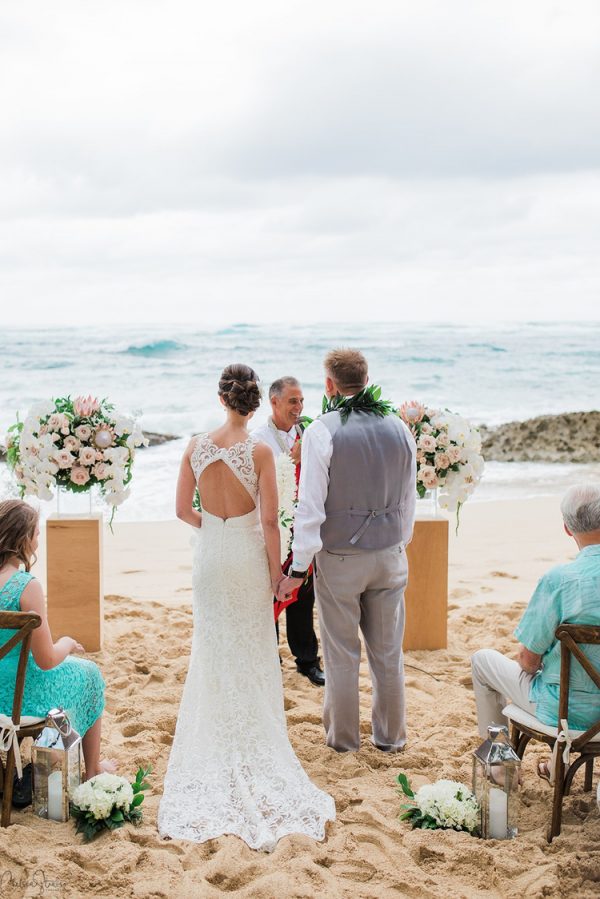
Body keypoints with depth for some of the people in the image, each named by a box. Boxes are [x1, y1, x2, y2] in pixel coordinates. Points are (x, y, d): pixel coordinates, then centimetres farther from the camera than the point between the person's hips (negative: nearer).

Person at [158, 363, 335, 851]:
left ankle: (216, 728, 24)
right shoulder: (259, 451, -14)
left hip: (209, 552, 3)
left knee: (212, 645, 15)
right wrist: (276, 571, -4)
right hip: (247, 554, -2)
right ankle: (255, 733, 19)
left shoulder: (197, 446, -5)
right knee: (253, 648, 11)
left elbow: (183, 510, -1)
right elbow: (269, 519, -13)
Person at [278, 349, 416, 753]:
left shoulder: (322, 432, -13)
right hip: (390, 556, 4)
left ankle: (343, 737, 23)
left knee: (342, 655, 10)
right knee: (388, 652, 15)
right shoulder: (399, 428, 1)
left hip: (339, 558, -4)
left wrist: (299, 566, -9)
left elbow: (311, 506, -14)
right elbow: (409, 498, 8)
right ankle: (391, 735, 27)